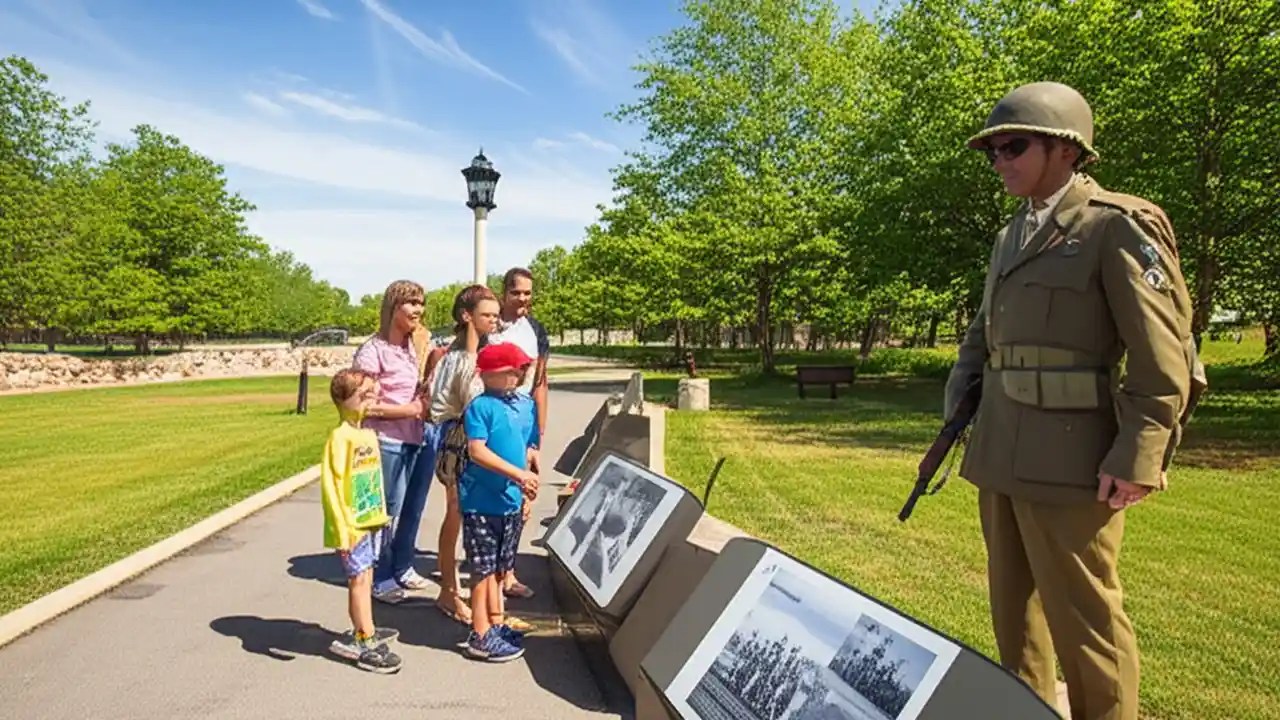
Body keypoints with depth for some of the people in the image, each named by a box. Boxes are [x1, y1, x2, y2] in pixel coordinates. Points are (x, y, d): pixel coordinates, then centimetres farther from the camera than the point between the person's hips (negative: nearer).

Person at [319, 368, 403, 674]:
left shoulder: (370, 434, 7)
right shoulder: (340, 437, -17)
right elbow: (331, 485, -20)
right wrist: (342, 528, -21)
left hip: (372, 521, 7)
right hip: (352, 525, -7)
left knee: (365, 578, 16)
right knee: (359, 579, -3)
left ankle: (362, 631, 30)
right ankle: (366, 646, 4)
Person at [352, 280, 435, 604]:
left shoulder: (416, 346, 8)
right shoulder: (373, 351, -13)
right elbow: (366, 405, -14)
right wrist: (410, 410, -15)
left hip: (421, 438, 7)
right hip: (389, 442, -7)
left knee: (413, 507, 17)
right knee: (389, 511, 4)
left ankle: (403, 567, 34)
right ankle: (382, 578, 21)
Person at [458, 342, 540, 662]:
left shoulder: (527, 404, 6)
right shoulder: (480, 406, -14)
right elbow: (477, 451, -22)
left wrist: (527, 483, 7)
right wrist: (518, 474, -25)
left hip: (511, 502, 7)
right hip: (481, 502, -6)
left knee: (500, 567, 19)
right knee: (483, 568, 3)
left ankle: (496, 624, 33)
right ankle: (481, 636, 13)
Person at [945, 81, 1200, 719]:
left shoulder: (1119, 227, -7)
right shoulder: (1011, 236, 14)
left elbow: (1163, 356, -12)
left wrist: (1136, 460, -16)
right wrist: (960, 399, 10)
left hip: (1068, 457, -7)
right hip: (998, 451, 8)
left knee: (1082, 616, 4)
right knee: (1012, 607, 19)